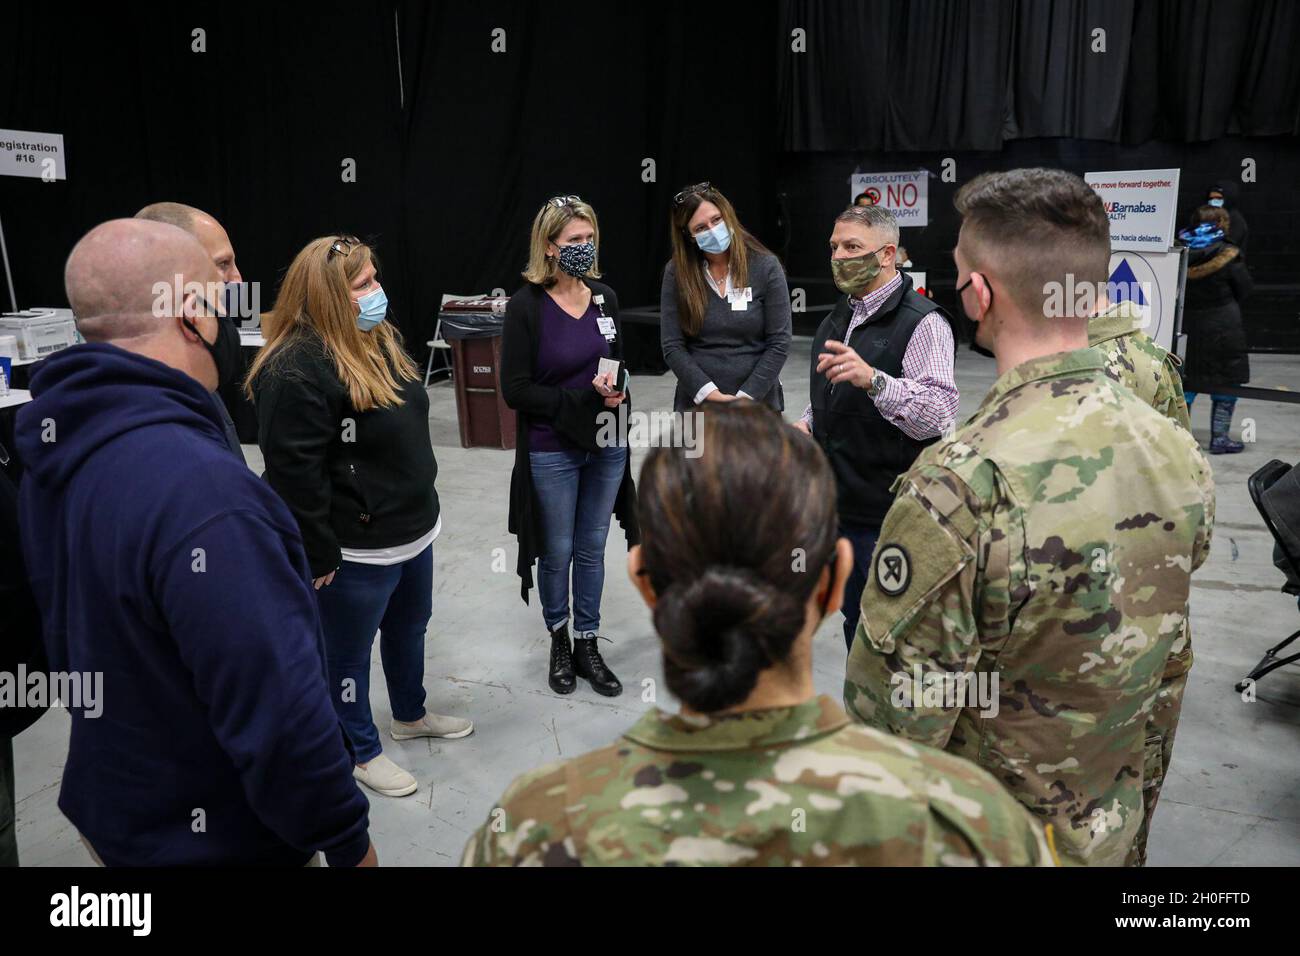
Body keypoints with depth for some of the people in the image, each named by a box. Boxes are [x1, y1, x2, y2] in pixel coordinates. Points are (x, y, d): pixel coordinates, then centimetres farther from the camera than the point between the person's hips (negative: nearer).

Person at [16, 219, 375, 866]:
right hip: (217, 841, -8)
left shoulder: (48, 459, -4)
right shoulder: (198, 487, -33)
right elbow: (278, 710, -32)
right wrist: (348, 842, -18)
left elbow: (65, 633, 9)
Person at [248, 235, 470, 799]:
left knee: (409, 629, 26)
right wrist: (318, 557, -19)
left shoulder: (381, 339, 5)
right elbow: (294, 473, -24)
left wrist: (420, 509, 22)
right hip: (357, 549, -9)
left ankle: (410, 716, 48)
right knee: (349, 651, 12)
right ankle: (361, 750, 32)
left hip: (415, 528, 9)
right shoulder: (295, 371, -24)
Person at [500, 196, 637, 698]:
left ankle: (587, 646, 29)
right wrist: (584, 396, -20)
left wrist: (617, 389, -8)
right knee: (558, 552, 11)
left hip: (606, 447, 4)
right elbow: (516, 390, -14)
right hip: (552, 453, -4)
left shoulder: (605, 298, 2)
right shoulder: (526, 305, -14)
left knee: (592, 548, 14)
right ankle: (559, 639, 34)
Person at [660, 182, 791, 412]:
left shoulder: (766, 266, -3)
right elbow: (672, 346, -3)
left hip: (757, 401, -1)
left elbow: (779, 343, -5)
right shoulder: (677, 272, 0)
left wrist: (746, 397, -12)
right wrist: (710, 394, -13)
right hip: (698, 402, 1)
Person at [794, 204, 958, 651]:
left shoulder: (922, 322, -15)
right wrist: (807, 422, 4)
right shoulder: (837, 319, 12)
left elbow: (939, 413, -26)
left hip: (891, 515, -8)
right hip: (841, 506, 8)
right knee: (857, 625, 22)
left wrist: (872, 379, -40)